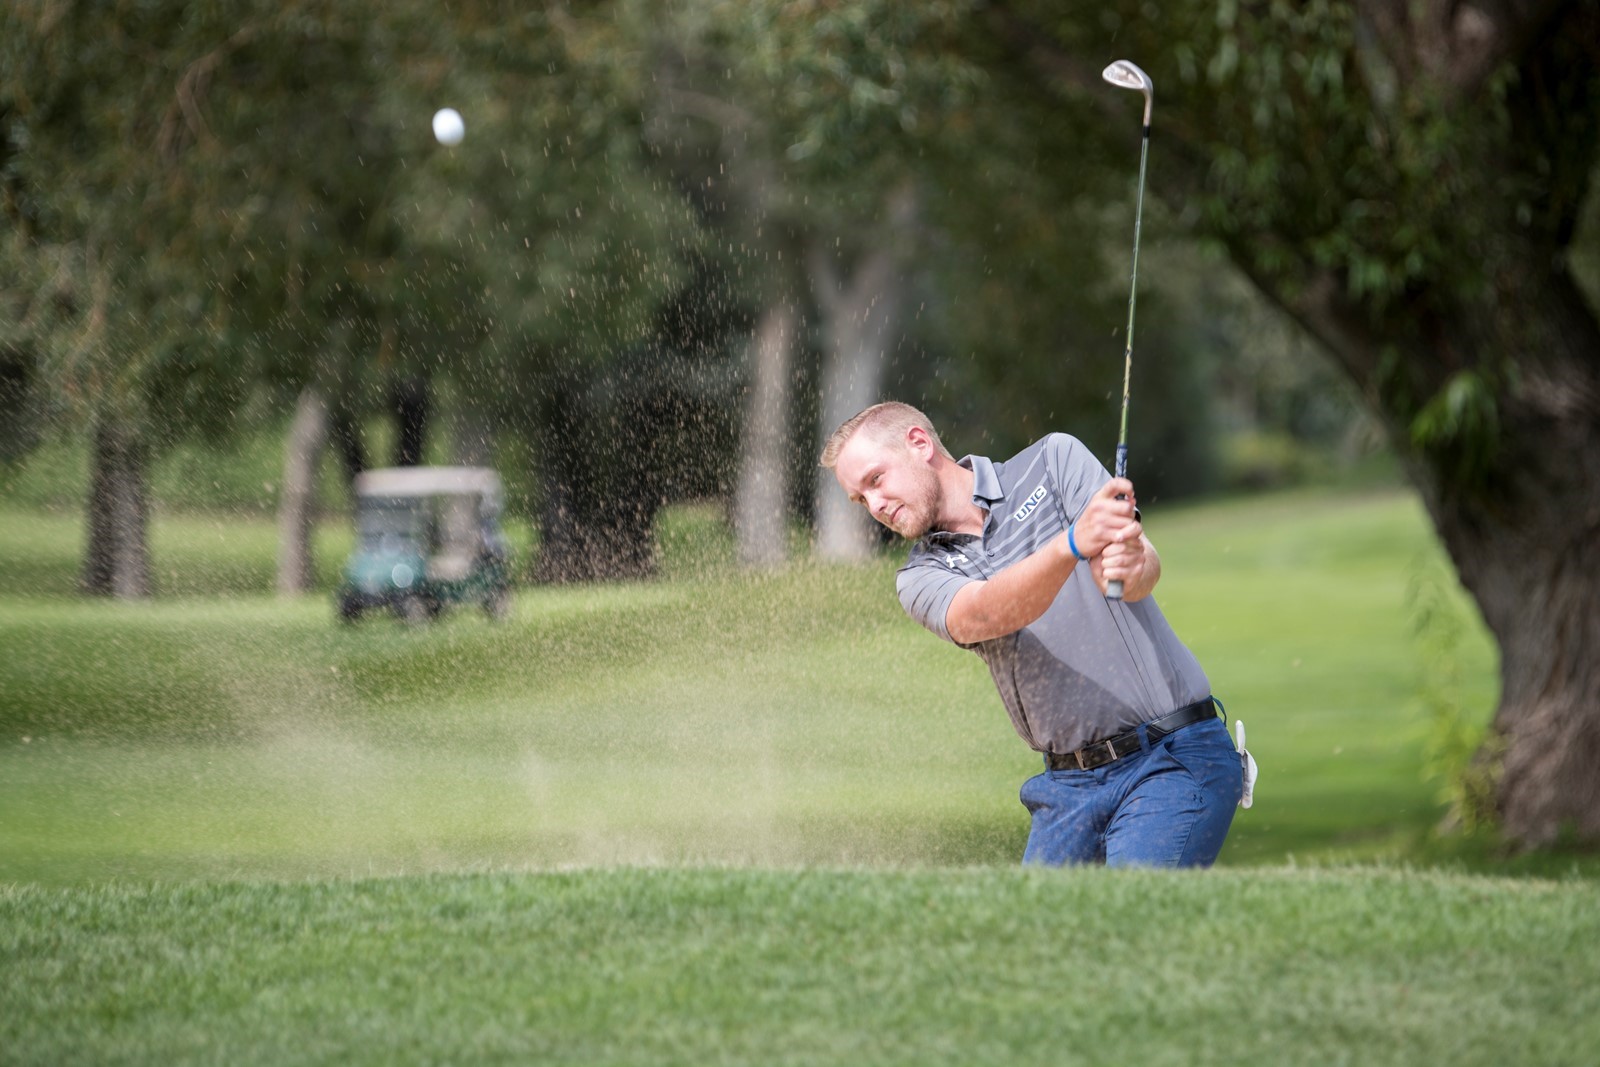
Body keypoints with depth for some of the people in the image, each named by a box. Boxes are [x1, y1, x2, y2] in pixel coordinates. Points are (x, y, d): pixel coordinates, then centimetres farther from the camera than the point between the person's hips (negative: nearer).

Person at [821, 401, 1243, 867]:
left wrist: (1131, 566, -38)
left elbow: (1146, 565, -12)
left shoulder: (1055, 460, 2)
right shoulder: (921, 578, 7)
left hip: (1174, 758, -5)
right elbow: (982, 615, -16)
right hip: (1067, 785, 5)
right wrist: (1073, 544, -35)